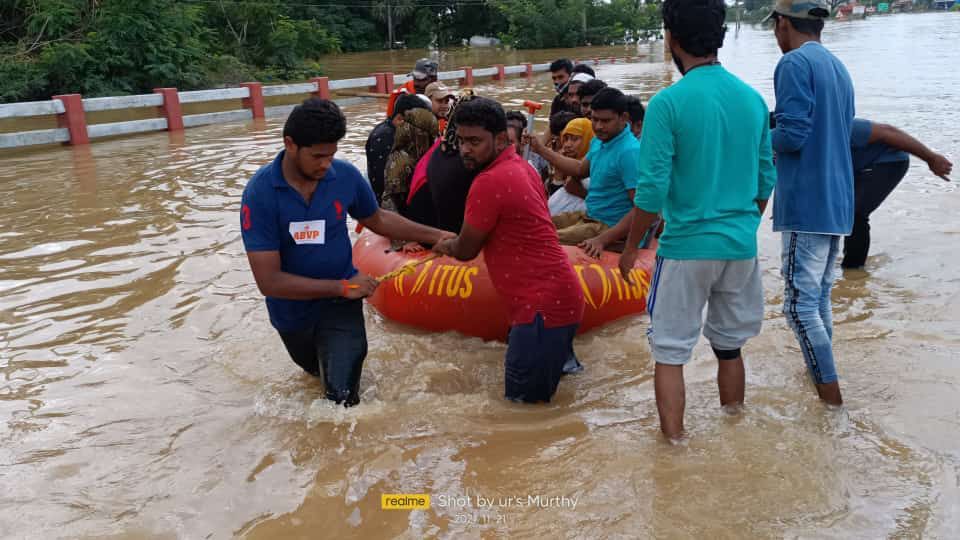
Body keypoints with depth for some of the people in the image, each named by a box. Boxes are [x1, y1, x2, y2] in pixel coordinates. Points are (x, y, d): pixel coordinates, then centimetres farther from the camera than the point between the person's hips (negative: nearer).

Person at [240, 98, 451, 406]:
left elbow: (377, 220, 5)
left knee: (342, 399, -11)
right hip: (293, 313, 0)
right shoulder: (260, 193, -25)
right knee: (316, 372, 28)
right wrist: (342, 287, -26)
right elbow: (269, 282, -27)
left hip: (340, 306, 0)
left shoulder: (346, 176, -17)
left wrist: (435, 236, 1)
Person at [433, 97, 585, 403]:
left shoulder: (489, 182, -17)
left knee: (523, 403, -2)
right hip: (559, 297, 10)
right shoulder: (520, 166, 12)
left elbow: (466, 251, -6)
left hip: (543, 307, -10)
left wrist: (445, 246, 15)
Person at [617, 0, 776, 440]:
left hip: (686, 247, -5)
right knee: (730, 347, 19)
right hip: (741, 245, 6)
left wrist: (631, 248, -2)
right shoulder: (753, 99, 4)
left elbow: (652, 190, -15)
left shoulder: (668, 103, -14)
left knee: (670, 353, 7)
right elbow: (766, 179, 10)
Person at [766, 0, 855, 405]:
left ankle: (830, 394, -3)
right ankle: (823, 380, 26)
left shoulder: (795, 63, -11)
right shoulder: (838, 68, 18)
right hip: (836, 201, 9)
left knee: (800, 303, -5)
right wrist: (775, 138, 22)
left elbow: (792, 135, -19)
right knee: (819, 297, 17)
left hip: (806, 204, -9)